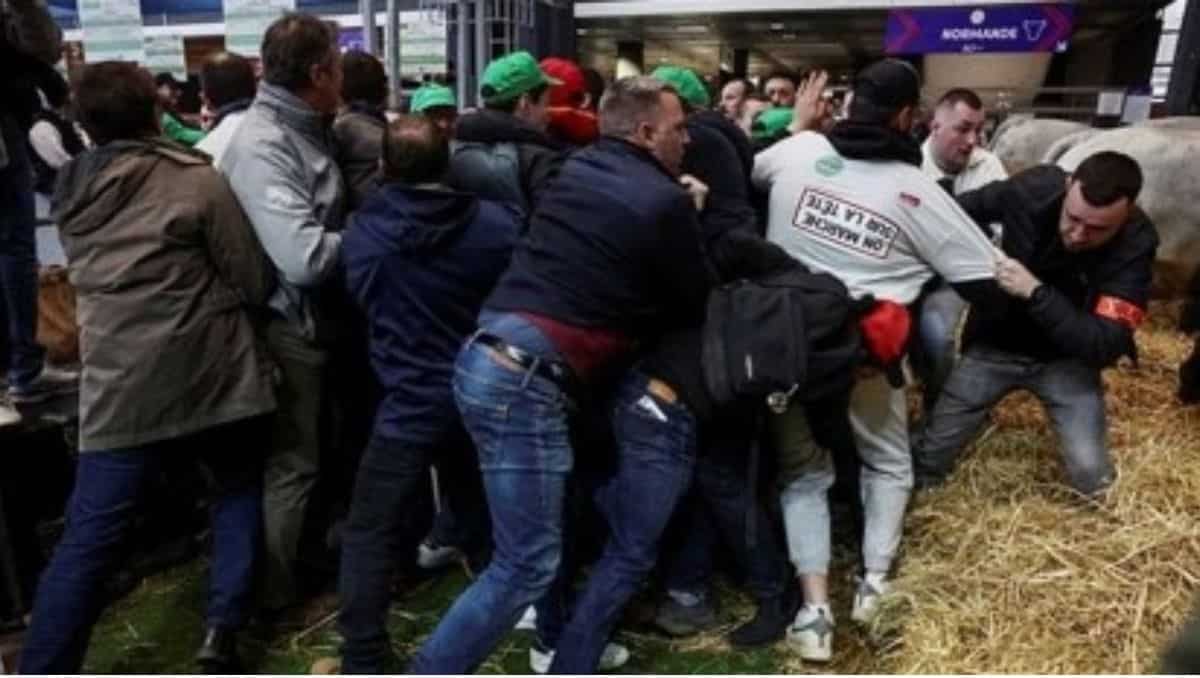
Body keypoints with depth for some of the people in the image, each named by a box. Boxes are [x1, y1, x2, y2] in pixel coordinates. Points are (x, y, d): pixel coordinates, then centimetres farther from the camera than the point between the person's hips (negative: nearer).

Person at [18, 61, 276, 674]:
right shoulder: (196, 181, -8)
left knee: (89, 536, 7)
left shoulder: (71, 192, 9)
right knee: (239, 488, 18)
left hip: (117, 385, 4)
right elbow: (258, 283, -7)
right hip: (209, 373, -3)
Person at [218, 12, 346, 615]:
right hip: (288, 327, -9)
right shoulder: (262, 145, -23)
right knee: (292, 463, 6)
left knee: (319, 448, 23)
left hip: (316, 319, 9)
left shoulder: (302, 129, 8)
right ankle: (275, 592, 25)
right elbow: (306, 257, -33)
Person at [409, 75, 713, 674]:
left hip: (490, 355, 9)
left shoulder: (577, 171, 15)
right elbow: (695, 305, 5)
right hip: (523, 378, -9)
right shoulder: (664, 202, -4)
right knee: (527, 563, 0)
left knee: (553, 512, 24)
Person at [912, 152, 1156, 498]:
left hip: (1067, 357, 0)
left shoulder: (1136, 243, -23)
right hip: (995, 343, 0)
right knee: (927, 464, -4)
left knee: (1092, 477, -13)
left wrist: (1035, 291, -37)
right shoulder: (1033, 190, -21)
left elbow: (1106, 346, -29)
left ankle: (1069, 422, 19)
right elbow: (959, 209, -1)